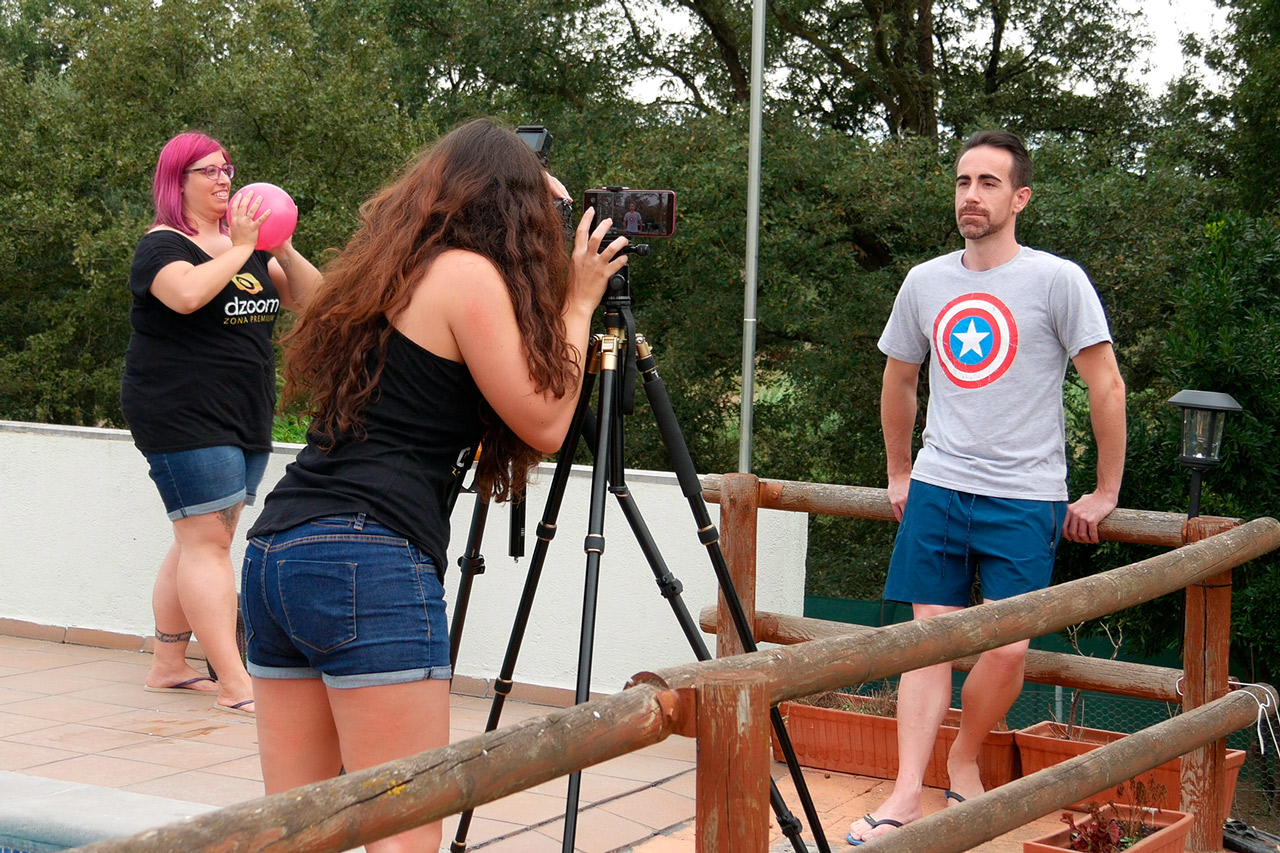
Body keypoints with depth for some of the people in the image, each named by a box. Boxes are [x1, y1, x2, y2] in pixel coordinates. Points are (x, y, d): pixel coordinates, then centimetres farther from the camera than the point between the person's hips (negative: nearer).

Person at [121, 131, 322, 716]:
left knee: (201, 541, 11)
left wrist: (282, 250, -5)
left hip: (245, 420, 8)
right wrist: (240, 250, -18)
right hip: (183, 417, -8)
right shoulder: (162, 245, -6)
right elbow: (187, 294, -28)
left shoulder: (244, 242, 17)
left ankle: (169, 665, 20)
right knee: (207, 542, -11)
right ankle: (234, 684, -14)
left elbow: (308, 296, 12)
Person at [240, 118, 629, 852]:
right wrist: (578, 302, 12)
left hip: (275, 550, 9)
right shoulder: (470, 275, -3)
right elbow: (544, 425, 0)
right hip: (369, 562, -9)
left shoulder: (388, 269, 19)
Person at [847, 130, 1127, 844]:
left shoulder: (1057, 280, -6)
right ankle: (907, 796, -4)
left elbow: (1107, 385, -3)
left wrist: (1104, 495, -3)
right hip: (938, 488, 3)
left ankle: (965, 764, 18)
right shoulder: (925, 282, 8)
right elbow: (899, 382, 22)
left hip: (1025, 498, -3)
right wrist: (899, 474, 23)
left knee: (1007, 648, -7)